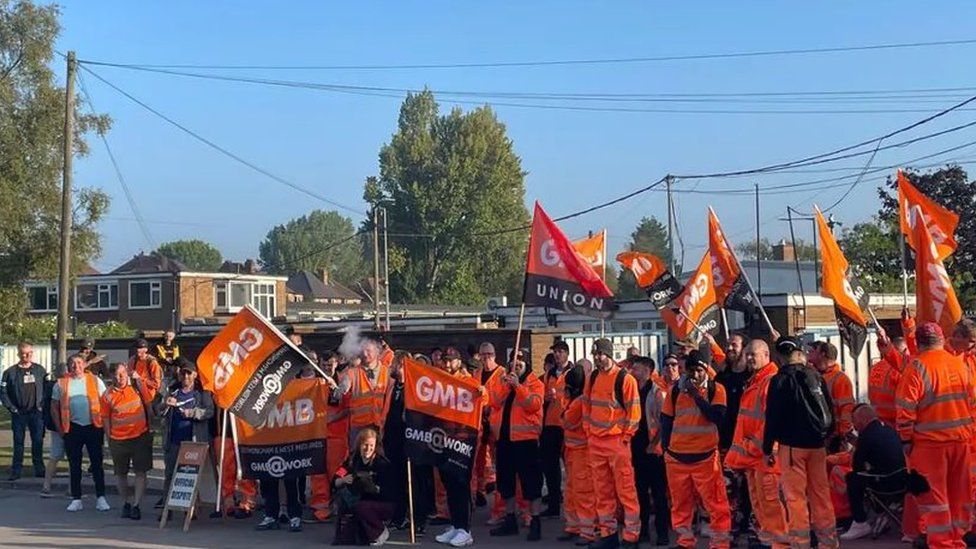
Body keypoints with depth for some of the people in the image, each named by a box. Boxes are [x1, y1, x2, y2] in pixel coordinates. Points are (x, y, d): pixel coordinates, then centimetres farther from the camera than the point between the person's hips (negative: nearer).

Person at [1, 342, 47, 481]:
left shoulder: (40, 370, 4)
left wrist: (42, 405, -2)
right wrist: (11, 408, -6)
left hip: (36, 412, 1)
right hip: (19, 413, -1)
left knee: (38, 441, 4)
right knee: (18, 442, 4)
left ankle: (39, 468, 12)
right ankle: (16, 470, 9)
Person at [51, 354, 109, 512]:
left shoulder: (95, 381, 2)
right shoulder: (61, 384, 5)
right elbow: (54, 407, 8)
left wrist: (103, 424, -4)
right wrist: (60, 428, 1)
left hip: (93, 427, -1)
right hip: (72, 428, 1)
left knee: (97, 463, 2)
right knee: (74, 465, 6)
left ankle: (101, 498, 8)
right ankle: (76, 499, 14)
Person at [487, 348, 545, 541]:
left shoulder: (535, 383, -1)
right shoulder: (503, 381, 14)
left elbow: (533, 405, -18)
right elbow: (494, 402, -1)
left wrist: (518, 386, -24)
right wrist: (504, 385, -14)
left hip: (525, 438, -6)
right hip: (503, 438, 6)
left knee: (531, 481, -5)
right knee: (506, 480, 12)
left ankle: (535, 522, 1)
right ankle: (510, 520, 22)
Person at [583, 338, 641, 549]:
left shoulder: (625, 379, -8)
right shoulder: (592, 378, 10)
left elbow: (634, 411, -8)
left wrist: (625, 437, -9)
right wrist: (588, 433, 11)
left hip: (617, 441, -6)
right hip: (595, 442, 6)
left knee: (625, 490, -4)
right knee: (603, 491, 11)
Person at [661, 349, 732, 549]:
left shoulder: (716, 389, -2)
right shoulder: (675, 390, 6)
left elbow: (717, 416, -15)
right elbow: (666, 419, 12)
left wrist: (696, 395, -16)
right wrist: (666, 447, 8)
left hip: (705, 456, -3)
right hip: (676, 456, 3)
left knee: (715, 502, -3)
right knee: (681, 502, 10)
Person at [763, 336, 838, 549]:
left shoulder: (780, 380, -9)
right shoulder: (816, 377, 5)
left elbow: (772, 417, -11)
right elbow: (830, 410, 12)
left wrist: (767, 448, -4)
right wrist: (826, 434, 24)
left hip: (792, 445, -5)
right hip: (817, 444, 5)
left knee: (796, 496, -1)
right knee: (821, 493, 12)